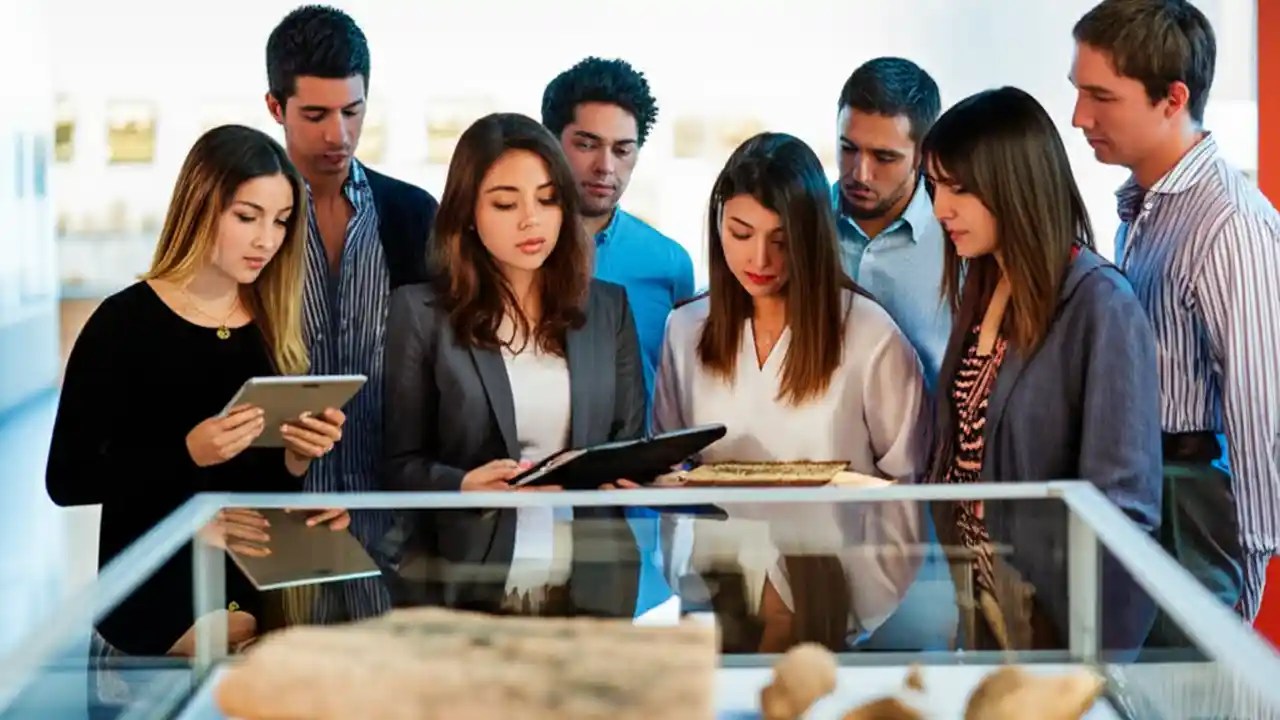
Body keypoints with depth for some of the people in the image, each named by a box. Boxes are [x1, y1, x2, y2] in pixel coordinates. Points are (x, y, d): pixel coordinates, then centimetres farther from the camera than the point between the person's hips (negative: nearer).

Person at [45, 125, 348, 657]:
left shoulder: (274, 326, 8)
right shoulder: (125, 323, -6)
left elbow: (274, 482, 12)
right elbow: (68, 480, -8)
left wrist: (299, 454, -11)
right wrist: (187, 453, -20)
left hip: (258, 579, 5)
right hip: (157, 587, -5)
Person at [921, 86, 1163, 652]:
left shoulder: (1099, 306, -16)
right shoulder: (982, 290, 8)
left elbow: (1122, 504, -18)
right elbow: (959, 454, 9)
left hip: (1049, 610, -7)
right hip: (972, 588, 7)